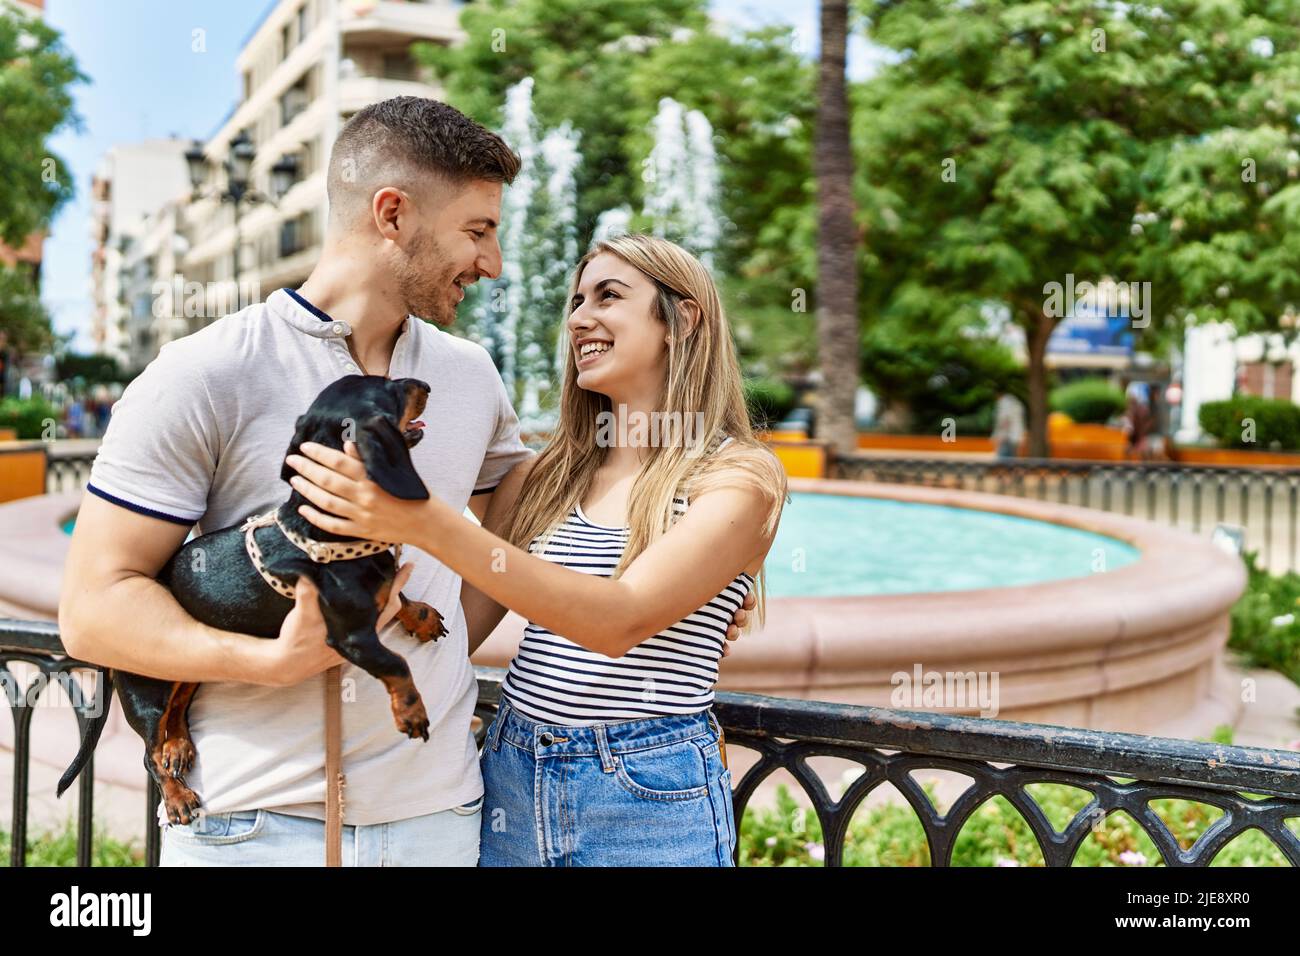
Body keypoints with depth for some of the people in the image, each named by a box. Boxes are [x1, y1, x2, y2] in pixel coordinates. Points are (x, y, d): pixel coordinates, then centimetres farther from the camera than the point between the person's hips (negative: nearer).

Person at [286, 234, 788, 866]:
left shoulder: (741, 476, -10)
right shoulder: (542, 476, 6)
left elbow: (624, 620, -24)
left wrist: (424, 520, -31)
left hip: (648, 799, -4)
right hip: (513, 776, 5)